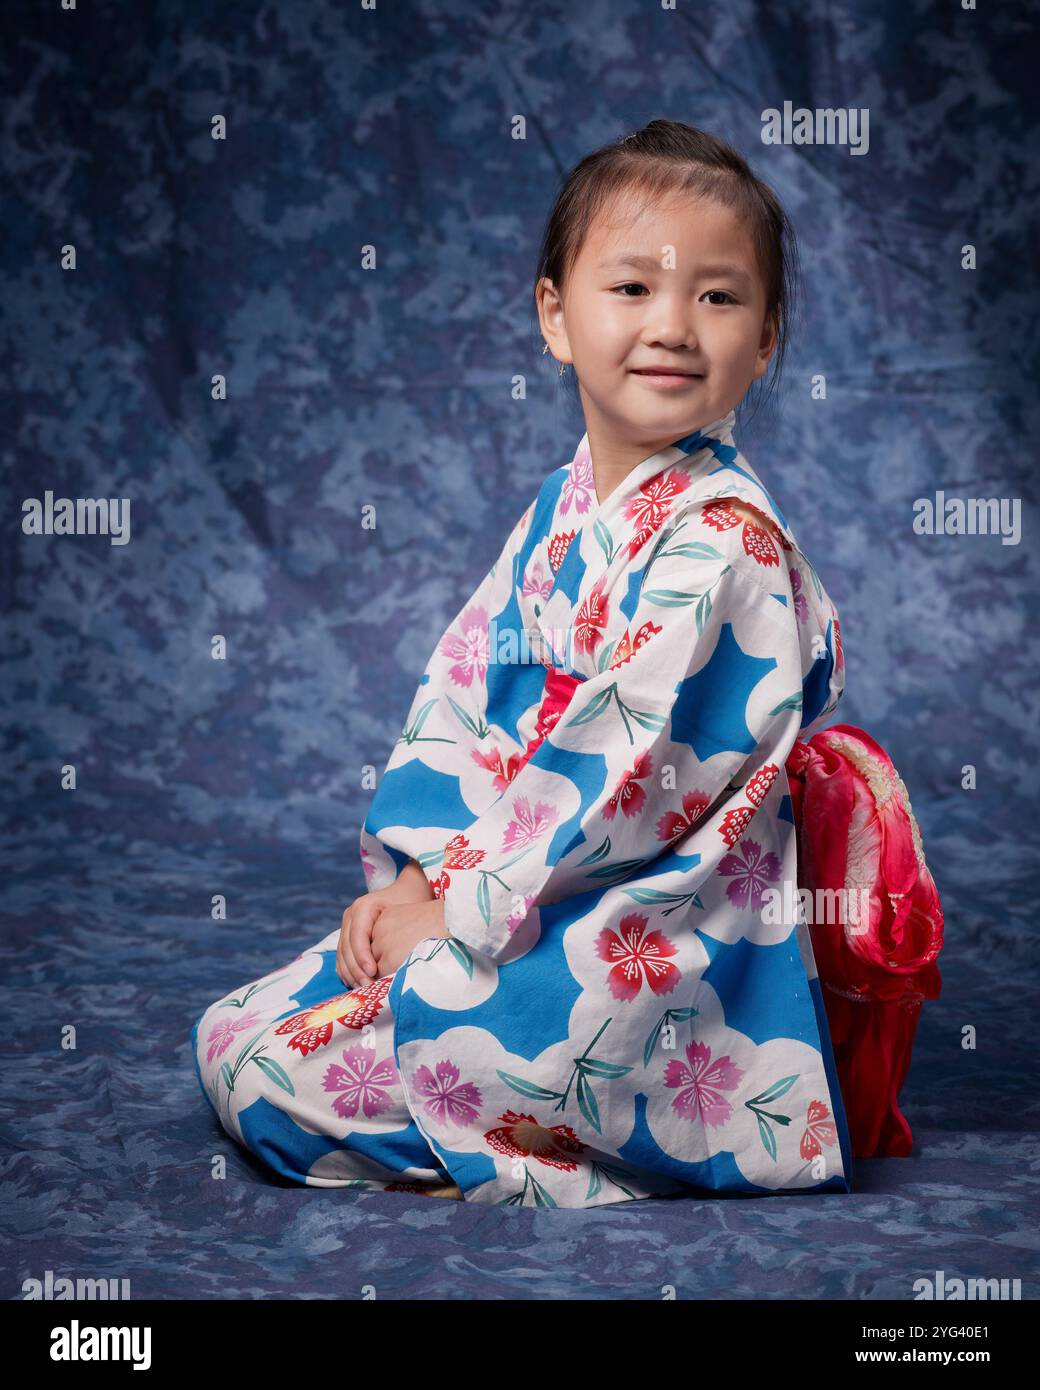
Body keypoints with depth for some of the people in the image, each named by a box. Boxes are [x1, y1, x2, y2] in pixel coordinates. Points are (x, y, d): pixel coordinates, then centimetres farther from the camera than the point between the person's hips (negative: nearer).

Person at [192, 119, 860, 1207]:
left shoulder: (724, 542, -18)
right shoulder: (560, 513, 10)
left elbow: (632, 765, -22)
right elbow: (458, 697, 9)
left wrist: (463, 907, -16)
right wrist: (415, 872, -6)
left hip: (650, 944, -9)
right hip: (495, 894, 9)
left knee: (281, 1073, -15)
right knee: (231, 1040, 9)